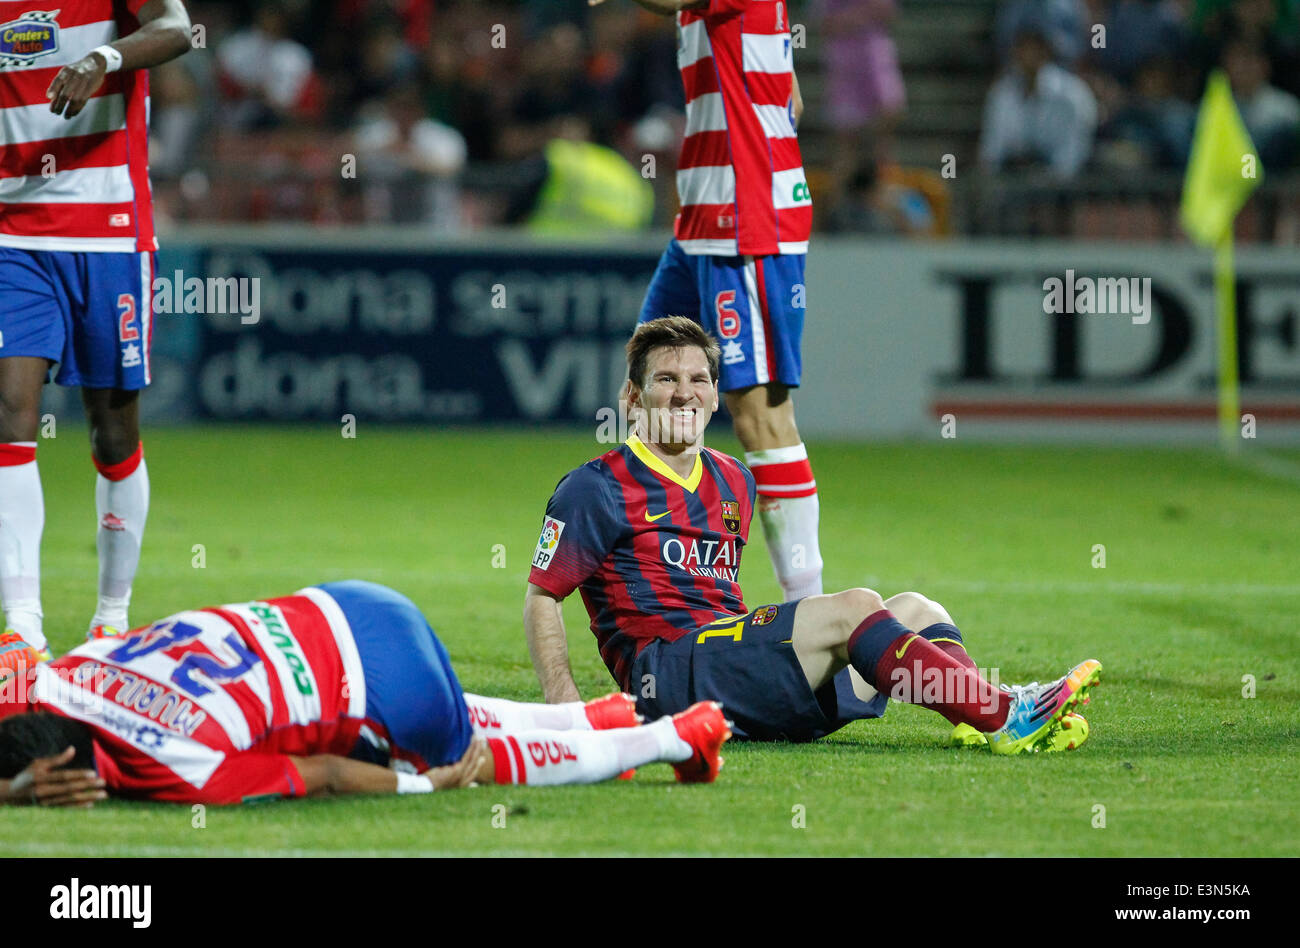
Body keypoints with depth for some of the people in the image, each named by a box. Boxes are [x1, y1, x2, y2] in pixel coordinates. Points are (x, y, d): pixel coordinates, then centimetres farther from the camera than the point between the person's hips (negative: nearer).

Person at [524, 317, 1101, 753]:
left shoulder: (733, 482, 23)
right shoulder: (599, 489, 1)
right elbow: (542, 596, -1)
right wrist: (561, 698, -13)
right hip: (668, 676, -8)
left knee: (914, 609, -6)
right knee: (853, 608, -25)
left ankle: (991, 717, -35)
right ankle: (1003, 719, -37)